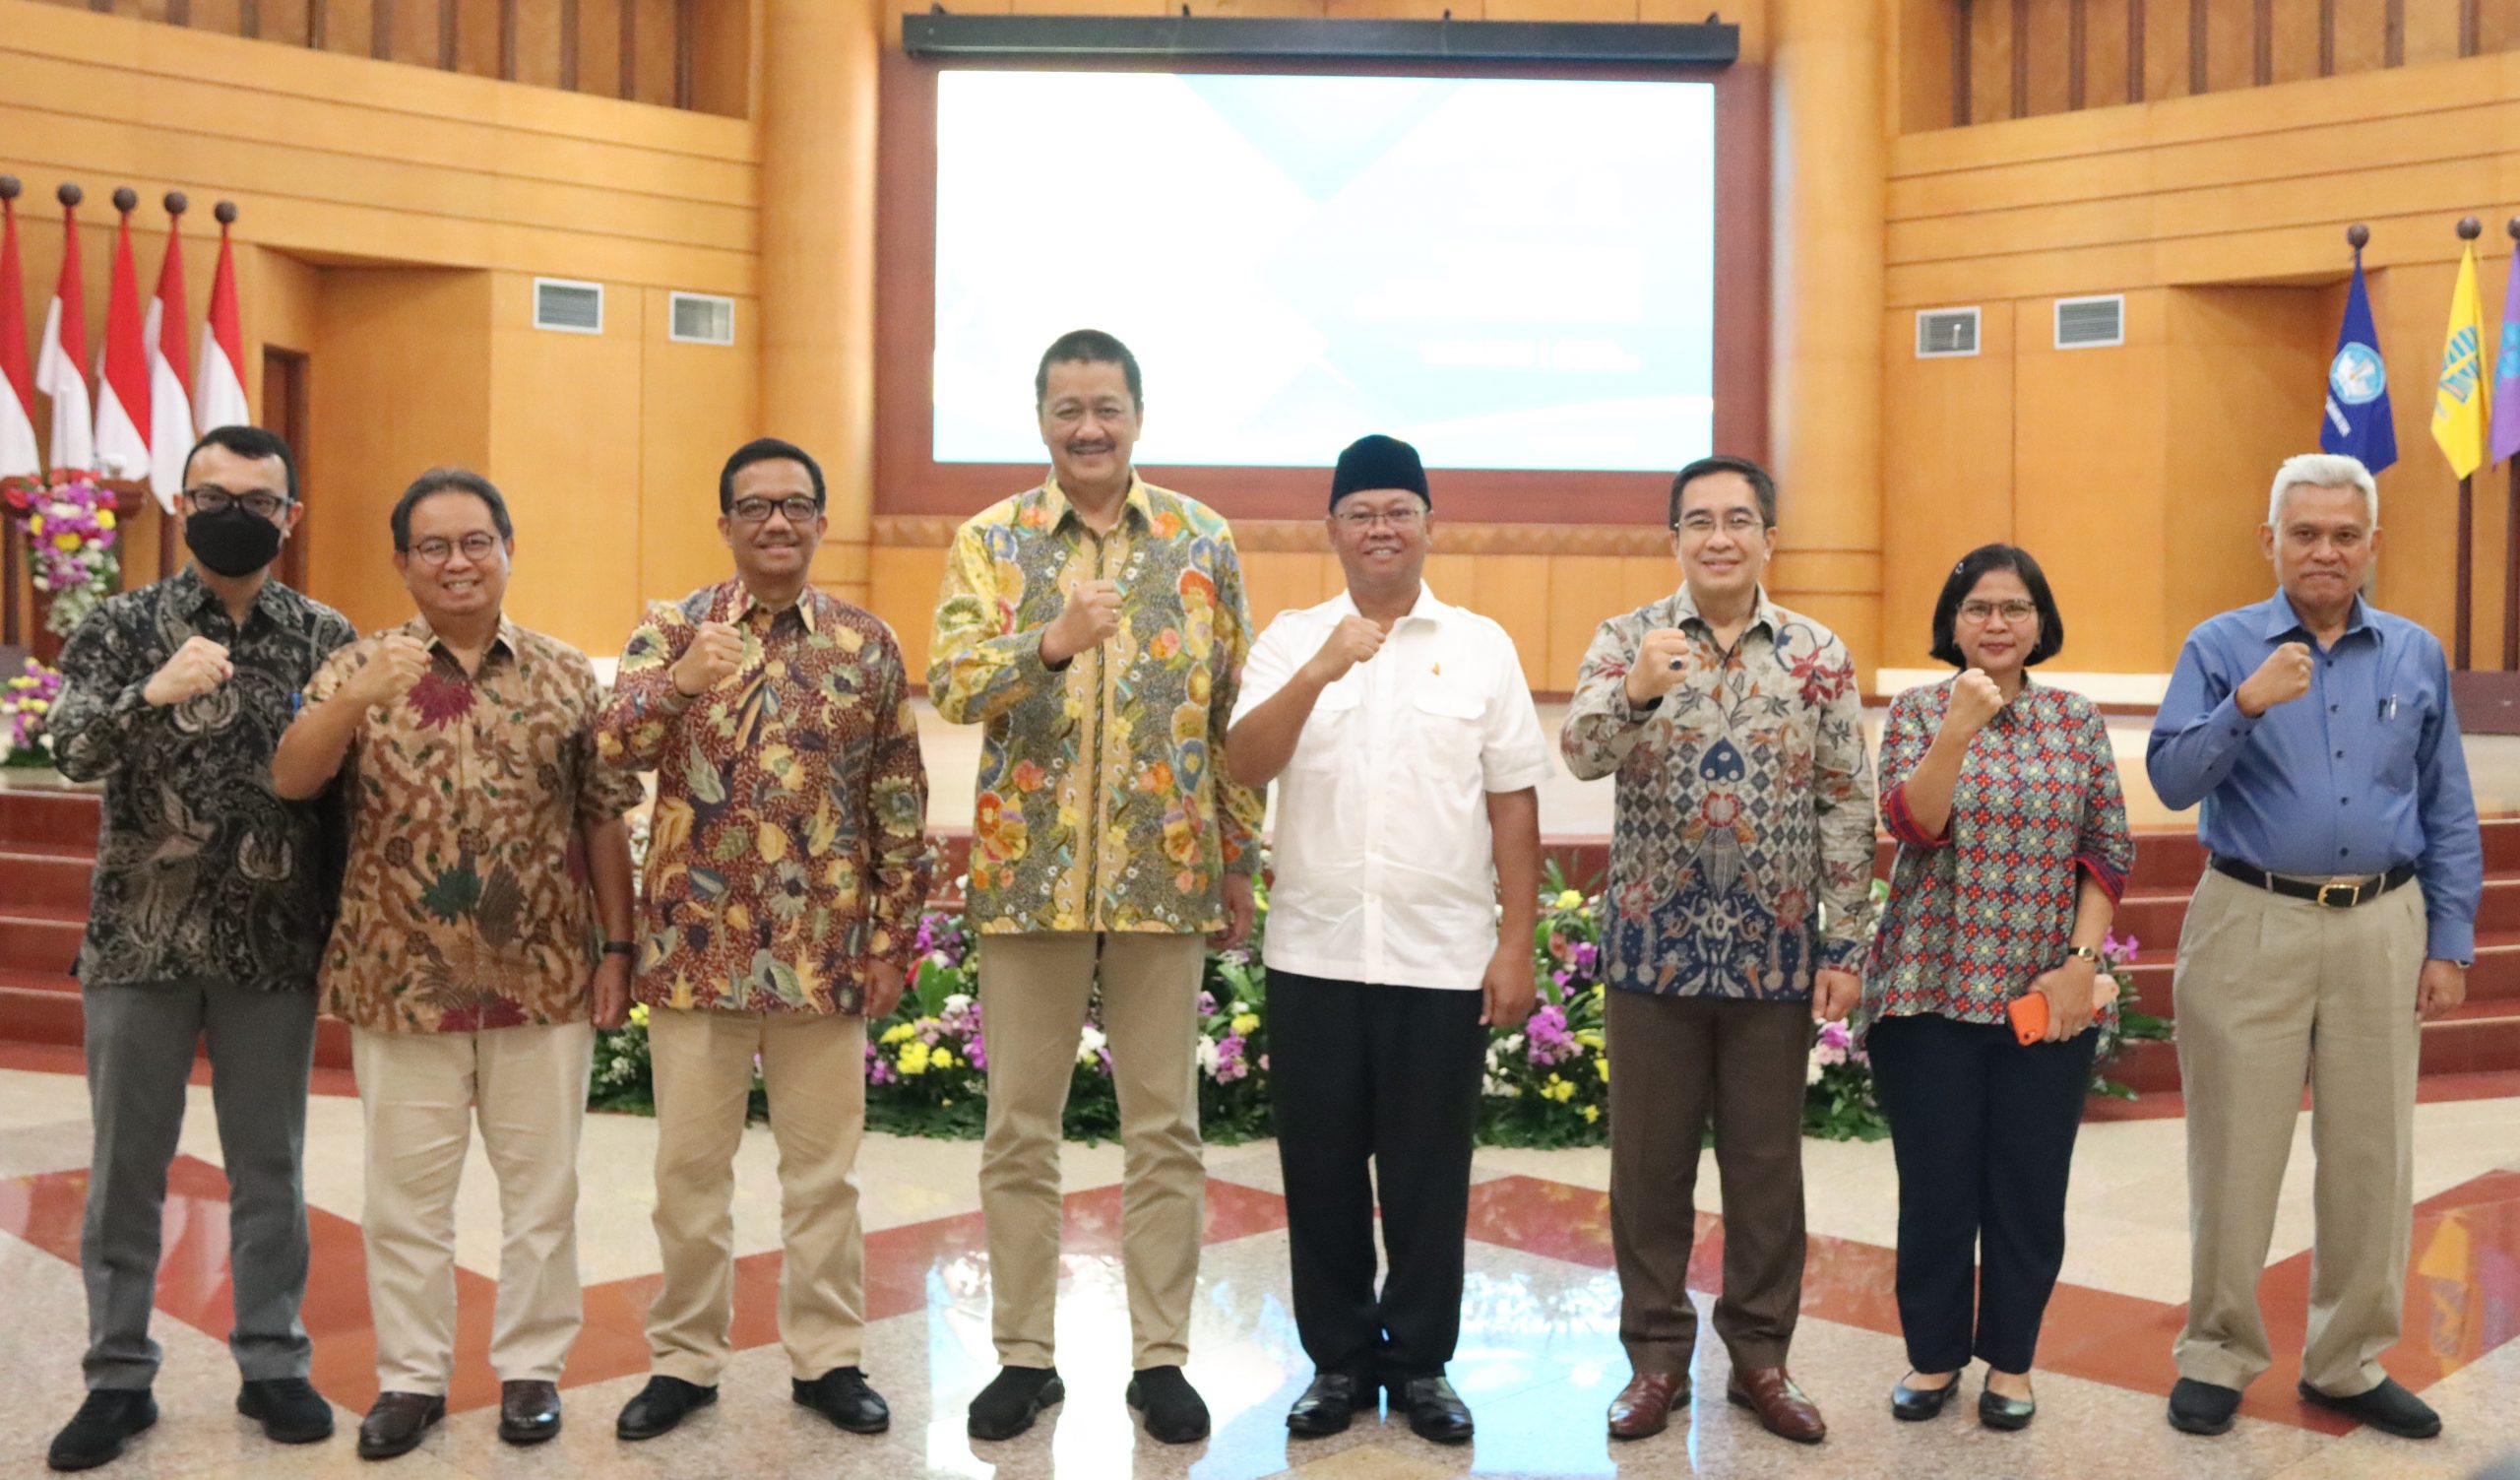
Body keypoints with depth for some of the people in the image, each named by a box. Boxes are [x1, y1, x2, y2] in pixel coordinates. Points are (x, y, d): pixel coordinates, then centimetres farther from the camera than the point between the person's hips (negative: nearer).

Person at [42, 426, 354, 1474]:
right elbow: (74, 751, -13)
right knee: (126, 1168, 8)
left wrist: (345, 920, -6)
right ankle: (118, 1378, 21)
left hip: (276, 947, 1)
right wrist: (154, 694, -32)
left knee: (270, 1165, 10)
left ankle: (273, 1366, 22)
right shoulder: (122, 627, 0)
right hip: (141, 942, 0)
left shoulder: (328, 638, 3)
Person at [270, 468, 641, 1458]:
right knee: (406, 1190, 9)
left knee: (541, 1183, 9)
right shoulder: (359, 667, 3)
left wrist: (616, 948, 0)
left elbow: (604, 819, 5)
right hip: (401, 980, 0)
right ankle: (410, 1376, 22)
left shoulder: (567, 676, 4)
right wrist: (356, 699, -28)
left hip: (544, 979, 0)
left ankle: (531, 1366, 22)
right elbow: (289, 781, -11)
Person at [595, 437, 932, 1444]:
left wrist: (894, 936, 1)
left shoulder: (867, 644, 3)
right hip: (695, 943, 0)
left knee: (824, 1166, 9)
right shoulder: (672, 629, 1)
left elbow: (899, 802, 4)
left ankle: (826, 1357, 22)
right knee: (689, 1164, 9)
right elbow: (613, 746, -14)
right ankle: (684, 1358, 23)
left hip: (824, 949, 1)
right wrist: (680, 681, -32)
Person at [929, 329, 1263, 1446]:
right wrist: (1051, 642, -31)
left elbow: (1235, 712, 7)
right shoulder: (990, 541, 1)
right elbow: (951, 686, -13)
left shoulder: (1203, 541, 4)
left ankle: (1160, 1356, 20)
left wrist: (1241, 862, 5)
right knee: (1019, 1131, 8)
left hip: (1167, 875, 1)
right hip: (1028, 874, 0)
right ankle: (1024, 1354, 22)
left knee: (1165, 1130, 7)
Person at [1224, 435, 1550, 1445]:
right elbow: (1243, 766, -8)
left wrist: (1516, 946, -1)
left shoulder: (1482, 646, 5)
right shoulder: (1291, 640, 6)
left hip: (1444, 961, -1)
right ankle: (1337, 1361, 24)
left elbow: (1513, 807, 4)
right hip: (1314, 955, 1)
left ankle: (1421, 1363, 23)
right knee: (1321, 1169, 8)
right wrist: (1321, 669, -21)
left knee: (1429, 1174, 7)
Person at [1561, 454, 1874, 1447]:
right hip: (1653, 948, 0)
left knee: (1768, 1166, 10)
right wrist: (1636, 691, -36)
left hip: (1775, 955, 1)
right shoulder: (1628, 639, 0)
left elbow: (1846, 810, 2)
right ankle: (1656, 1355, 22)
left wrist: (1844, 948, -2)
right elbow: (1581, 753, -16)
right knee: (1649, 1164, 8)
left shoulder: (1820, 656, 2)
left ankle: (1760, 1356, 24)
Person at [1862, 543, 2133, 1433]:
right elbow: (1912, 825, -14)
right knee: (1935, 1183, 5)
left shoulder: (2078, 720, 7)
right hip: (1933, 988, -1)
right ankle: (1933, 1353, 22)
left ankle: (2010, 1360, 23)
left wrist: (2082, 961, -5)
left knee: (2029, 1186, 7)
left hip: (2047, 995, 2)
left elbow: (2109, 852, 6)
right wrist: (1958, 728, -27)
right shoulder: (1918, 711, 2)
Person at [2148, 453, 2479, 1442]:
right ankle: (2219, 1356, 19)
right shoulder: (2222, 648, 0)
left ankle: (2350, 1363, 24)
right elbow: (2171, 779, -10)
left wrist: (2450, 944, 5)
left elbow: (2450, 814, 10)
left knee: (2373, 1159, 9)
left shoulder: (2417, 656, 8)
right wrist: (2245, 706, -24)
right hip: (2252, 926, -3)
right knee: (2235, 1156, 4)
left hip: (2382, 930, 3)